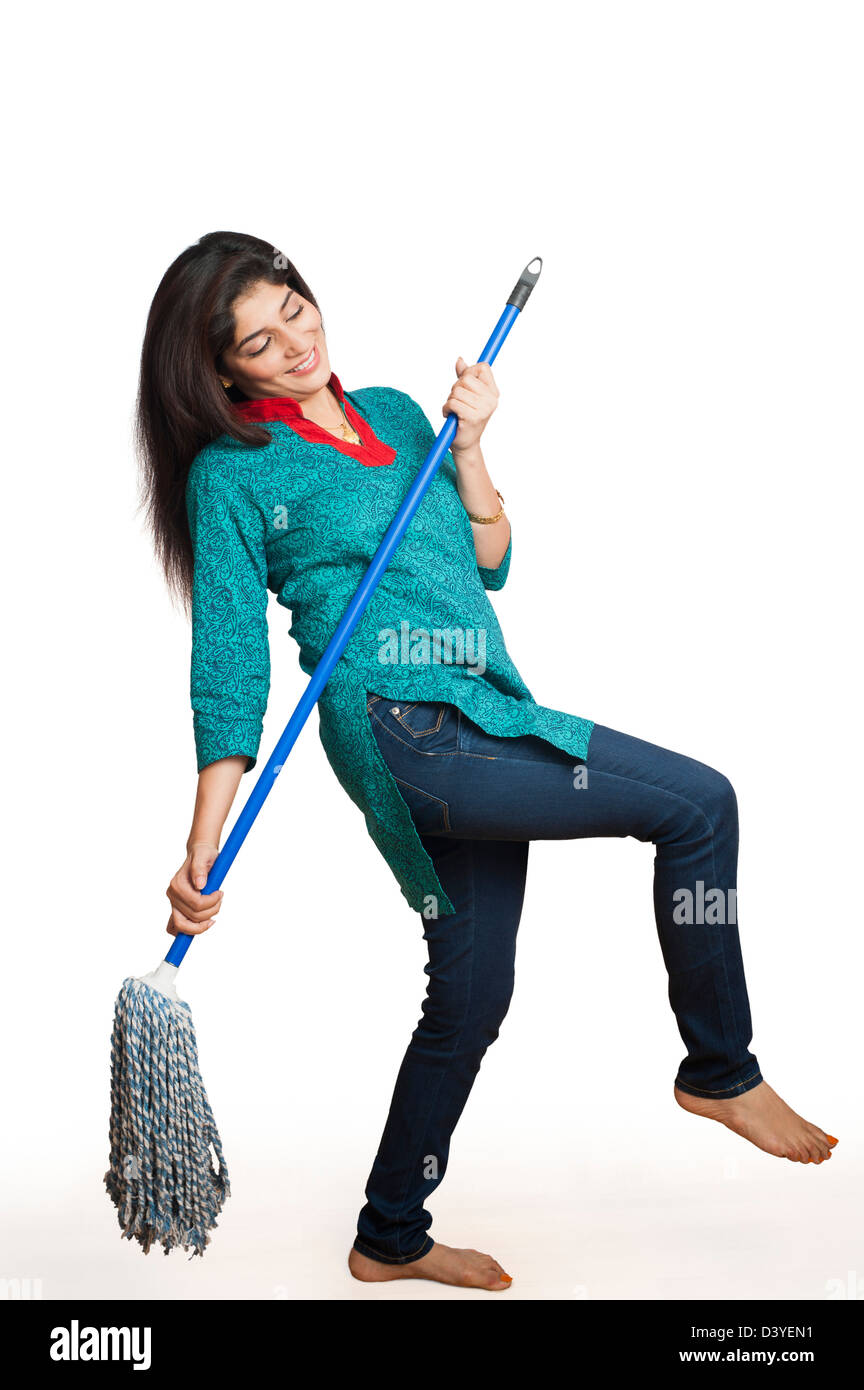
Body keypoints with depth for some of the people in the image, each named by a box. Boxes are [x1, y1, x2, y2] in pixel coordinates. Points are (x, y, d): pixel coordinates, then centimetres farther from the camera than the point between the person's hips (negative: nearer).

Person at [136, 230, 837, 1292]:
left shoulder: (393, 411, 18)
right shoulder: (230, 471, 0)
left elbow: (490, 565, 16)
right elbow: (229, 667, -3)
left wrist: (465, 446, 1)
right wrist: (201, 849, -10)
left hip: (477, 729, 7)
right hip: (402, 725, -7)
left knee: (471, 997, 12)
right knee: (697, 804, -14)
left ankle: (392, 1240, 29)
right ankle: (721, 1072, 4)